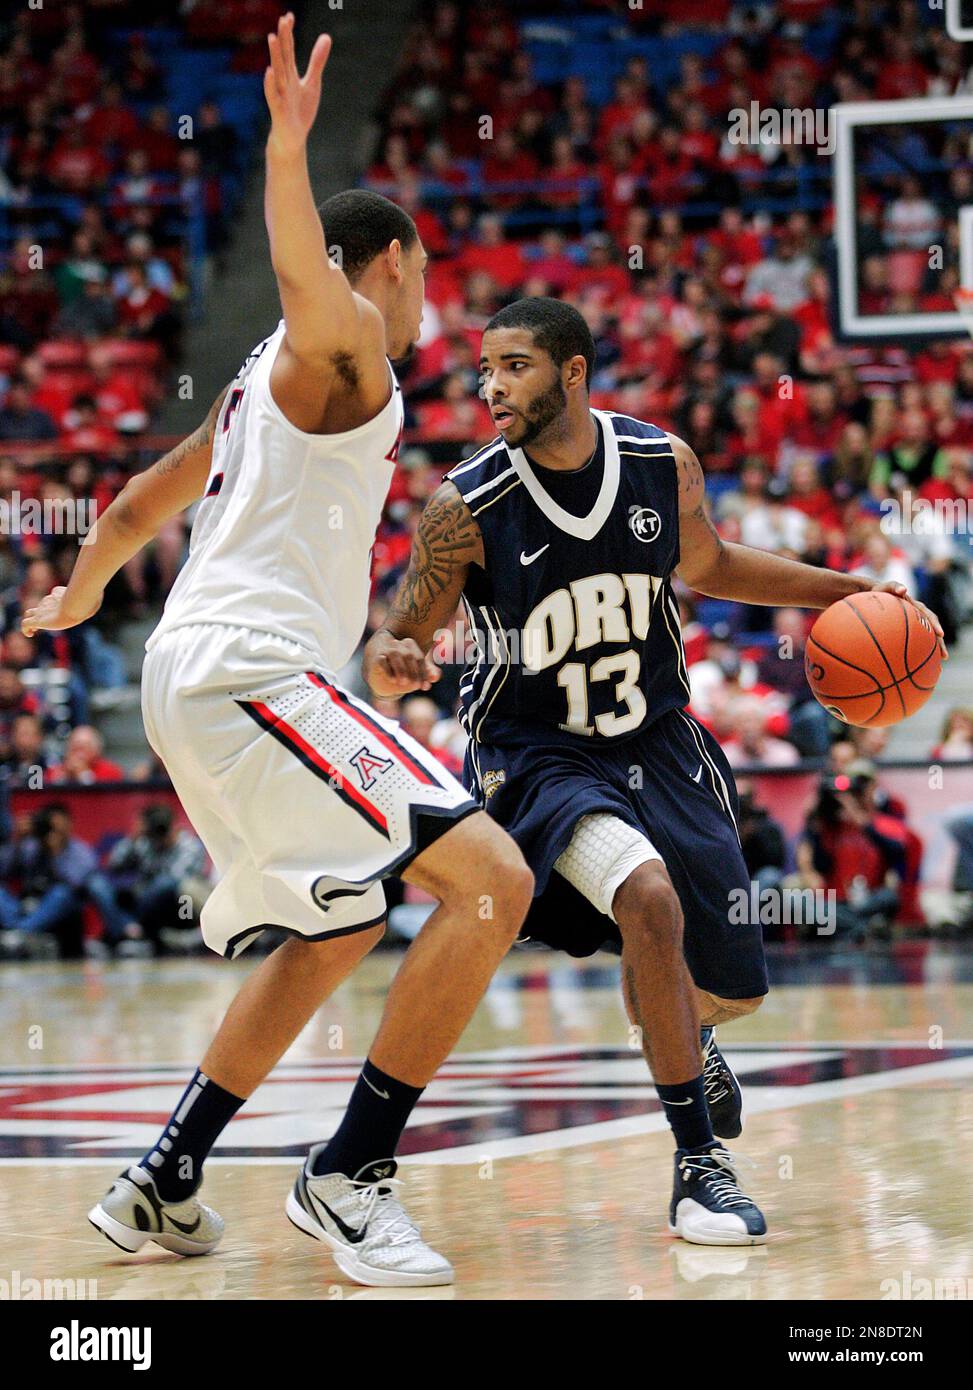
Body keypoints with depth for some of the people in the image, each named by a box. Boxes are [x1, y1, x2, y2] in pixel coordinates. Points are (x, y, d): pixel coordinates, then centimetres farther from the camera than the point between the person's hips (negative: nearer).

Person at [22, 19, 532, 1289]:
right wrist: (287, 153, -49)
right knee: (489, 878, -18)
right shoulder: (345, 340, -2)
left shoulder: (272, 374, 26)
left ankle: (162, 1185, 24)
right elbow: (307, 280, -28)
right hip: (251, 670, -11)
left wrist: (78, 597, 57)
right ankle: (349, 1174, -17)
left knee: (333, 934, 24)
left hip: (202, 675, 11)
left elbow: (146, 498, 38)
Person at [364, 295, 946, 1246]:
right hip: (536, 757, -4)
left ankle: (682, 1034, 51)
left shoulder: (664, 466, -8)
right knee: (649, 898, -33)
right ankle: (699, 1165, -19)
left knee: (729, 986, 9)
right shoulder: (467, 508, -18)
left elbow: (707, 567, 13)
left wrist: (839, 590, 8)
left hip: (656, 741, 4)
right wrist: (391, 664, -34)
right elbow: (396, 649, -11)